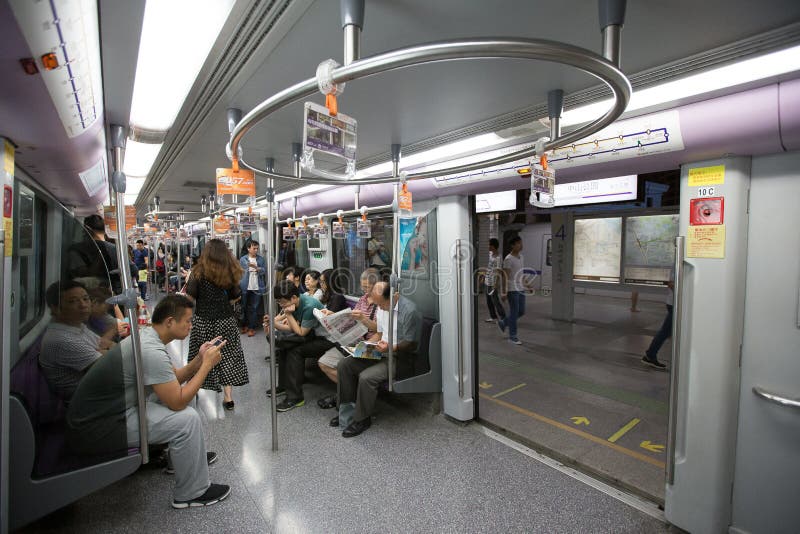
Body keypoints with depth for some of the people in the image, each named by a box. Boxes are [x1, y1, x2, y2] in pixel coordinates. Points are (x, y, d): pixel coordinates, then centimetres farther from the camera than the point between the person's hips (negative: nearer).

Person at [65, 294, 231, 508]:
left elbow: (173, 378, 9)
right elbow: (178, 402, -24)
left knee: (180, 390, 15)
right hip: (95, 429, -10)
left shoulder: (146, 336, 3)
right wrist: (207, 365, -18)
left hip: (99, 410, 10)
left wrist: (199, 360, -6)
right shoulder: (152, 351, -29)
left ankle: (185, 457, 28)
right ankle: (192, 493, -1)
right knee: (188, 418, -19)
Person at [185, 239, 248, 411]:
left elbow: (190, 297, -9)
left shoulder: (199, 272, -10)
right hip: (226, 321, 2)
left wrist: (189, 280, 7)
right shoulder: (231, 273, -2)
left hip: (204, 321, -2)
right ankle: (228, 397, 14)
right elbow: (236, 297, 4)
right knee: (227, 355, 11)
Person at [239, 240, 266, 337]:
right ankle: (245, 325, 27)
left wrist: (256, 267, -18)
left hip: (256, 288, 0)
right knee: (244, 307, 11)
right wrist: (239, 284, -6)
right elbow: (239, 272, 1)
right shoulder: (243, 259, 1)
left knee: (254, 308, 4)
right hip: (245, 288, 0)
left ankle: (252, 328, 12)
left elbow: (265, 271, -2)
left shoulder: (261, 258, 3)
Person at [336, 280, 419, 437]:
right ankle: (347, 409, 11)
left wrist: (391, 348, -28)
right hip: (381, 352, 9)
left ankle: (362, 419, -3)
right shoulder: (382, 307, 6)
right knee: (344, 365, -3)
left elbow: (412, 344, -16)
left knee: (366, 377, -27)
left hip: (399, 357, -9)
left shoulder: (409, 310, -20)